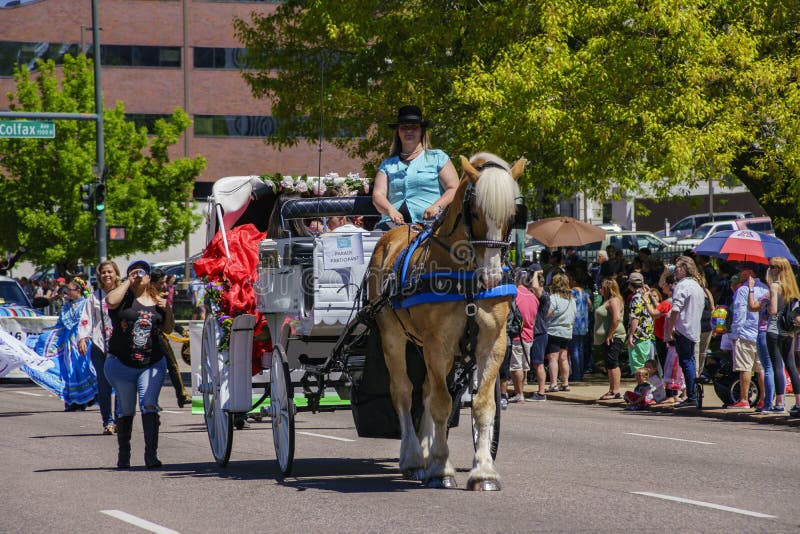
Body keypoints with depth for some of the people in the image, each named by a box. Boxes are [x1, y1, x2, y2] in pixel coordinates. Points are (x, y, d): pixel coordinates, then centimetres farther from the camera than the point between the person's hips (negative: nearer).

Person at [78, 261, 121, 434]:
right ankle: (108, 421, 4)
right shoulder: (95, 297, 11)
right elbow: (86, 319, 7)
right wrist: (82, 338, -7)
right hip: (100, 345, 1)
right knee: (104, 386, -2)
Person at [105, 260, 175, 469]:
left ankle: (151, 454, -13)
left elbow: (168, 329, 17)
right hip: (122, 364, -1)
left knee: (150, 407, -11)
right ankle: (123, 455, 21)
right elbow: (111, 301, -24)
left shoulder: (156, 300, 10)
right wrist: (128, 282, -13)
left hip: (152, 364, 1)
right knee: (126, 410, 8)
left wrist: (167, 310, -2)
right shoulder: (125, 297, 0)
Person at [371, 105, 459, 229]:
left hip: (429, 221, -3)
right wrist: (390, 209, -12)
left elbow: (454, 189, 7)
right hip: (395, 222, 3)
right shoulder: (387, 164, 23)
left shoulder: (437, 157, 16)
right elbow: (378, 195, 11)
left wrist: (437, 206, -14)